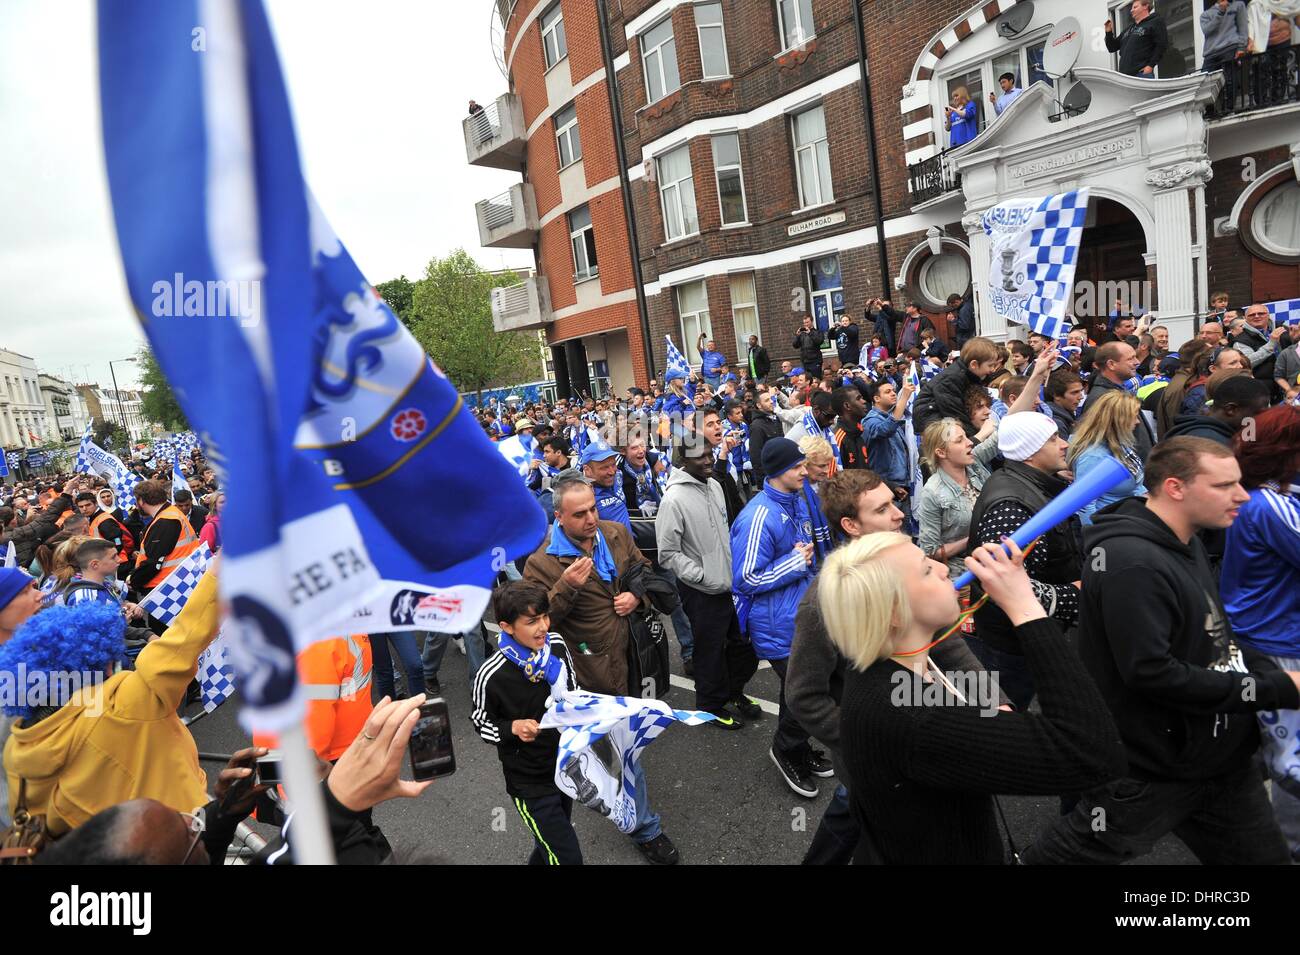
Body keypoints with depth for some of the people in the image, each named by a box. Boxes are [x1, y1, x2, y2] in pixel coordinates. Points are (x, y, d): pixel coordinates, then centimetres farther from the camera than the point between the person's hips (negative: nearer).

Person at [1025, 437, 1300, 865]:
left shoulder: (1186, 545, 8)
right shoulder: (1131, 562, -26)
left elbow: (1214, 637, 16)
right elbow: (1151, 673, -29)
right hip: (1152, 776, -9)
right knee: (1076, 852, 5)